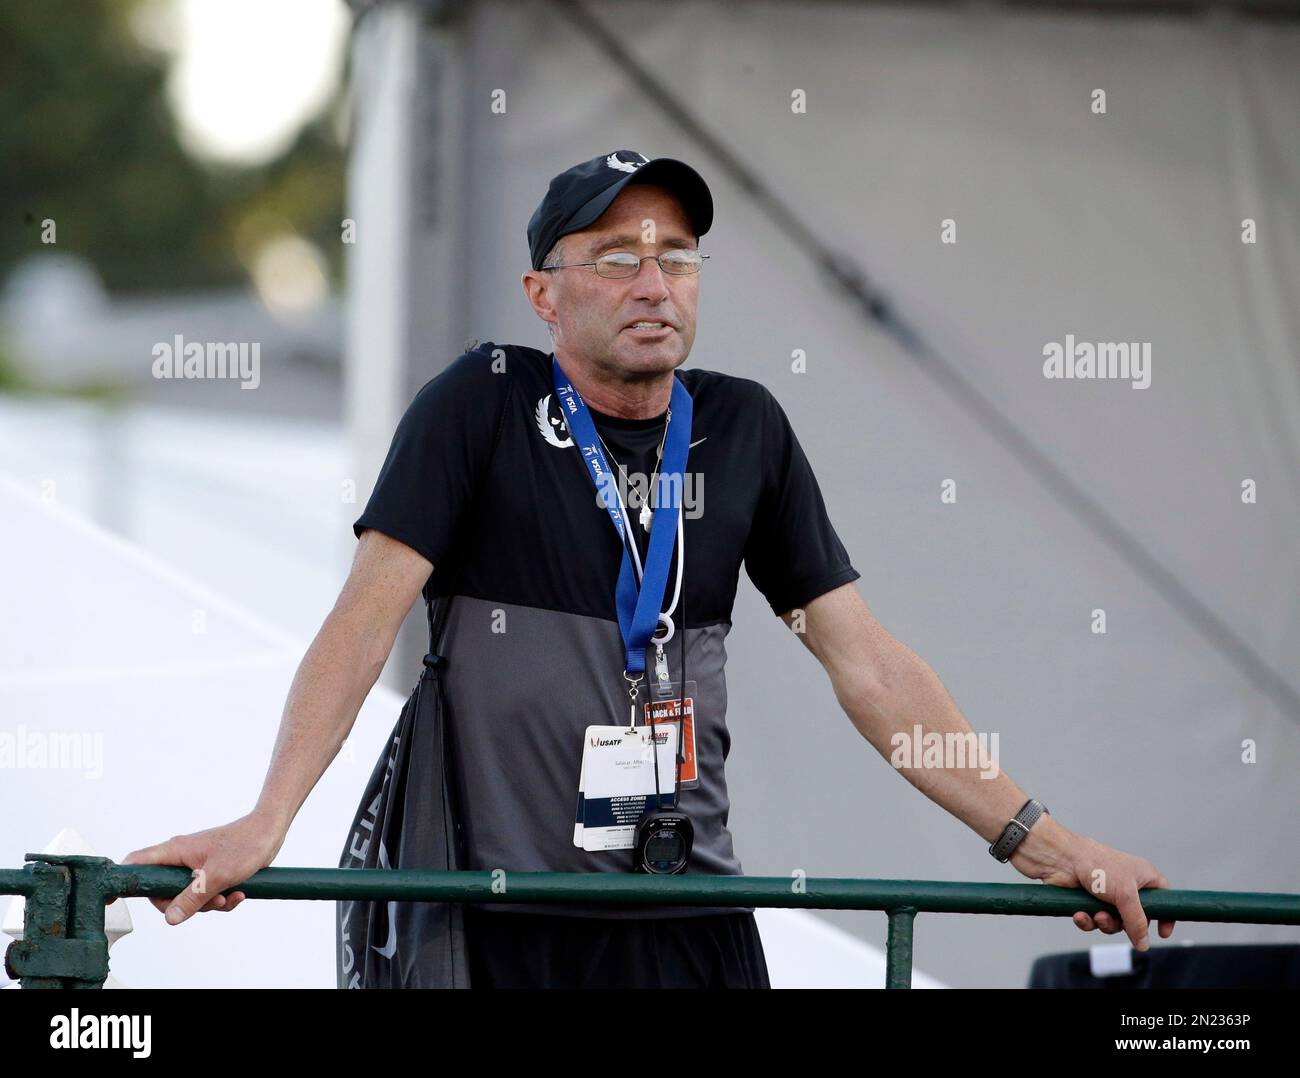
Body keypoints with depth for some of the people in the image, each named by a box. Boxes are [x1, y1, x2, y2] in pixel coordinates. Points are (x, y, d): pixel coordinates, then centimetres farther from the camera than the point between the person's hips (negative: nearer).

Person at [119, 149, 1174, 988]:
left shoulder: (743, 428, 8)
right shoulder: (485, 405, -3)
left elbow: (867, 660, 8)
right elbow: (369, 616, -10)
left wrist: (1037, 838, 0)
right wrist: (262, 825, -24)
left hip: (695, 917, 3)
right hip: (511, 920, -3)